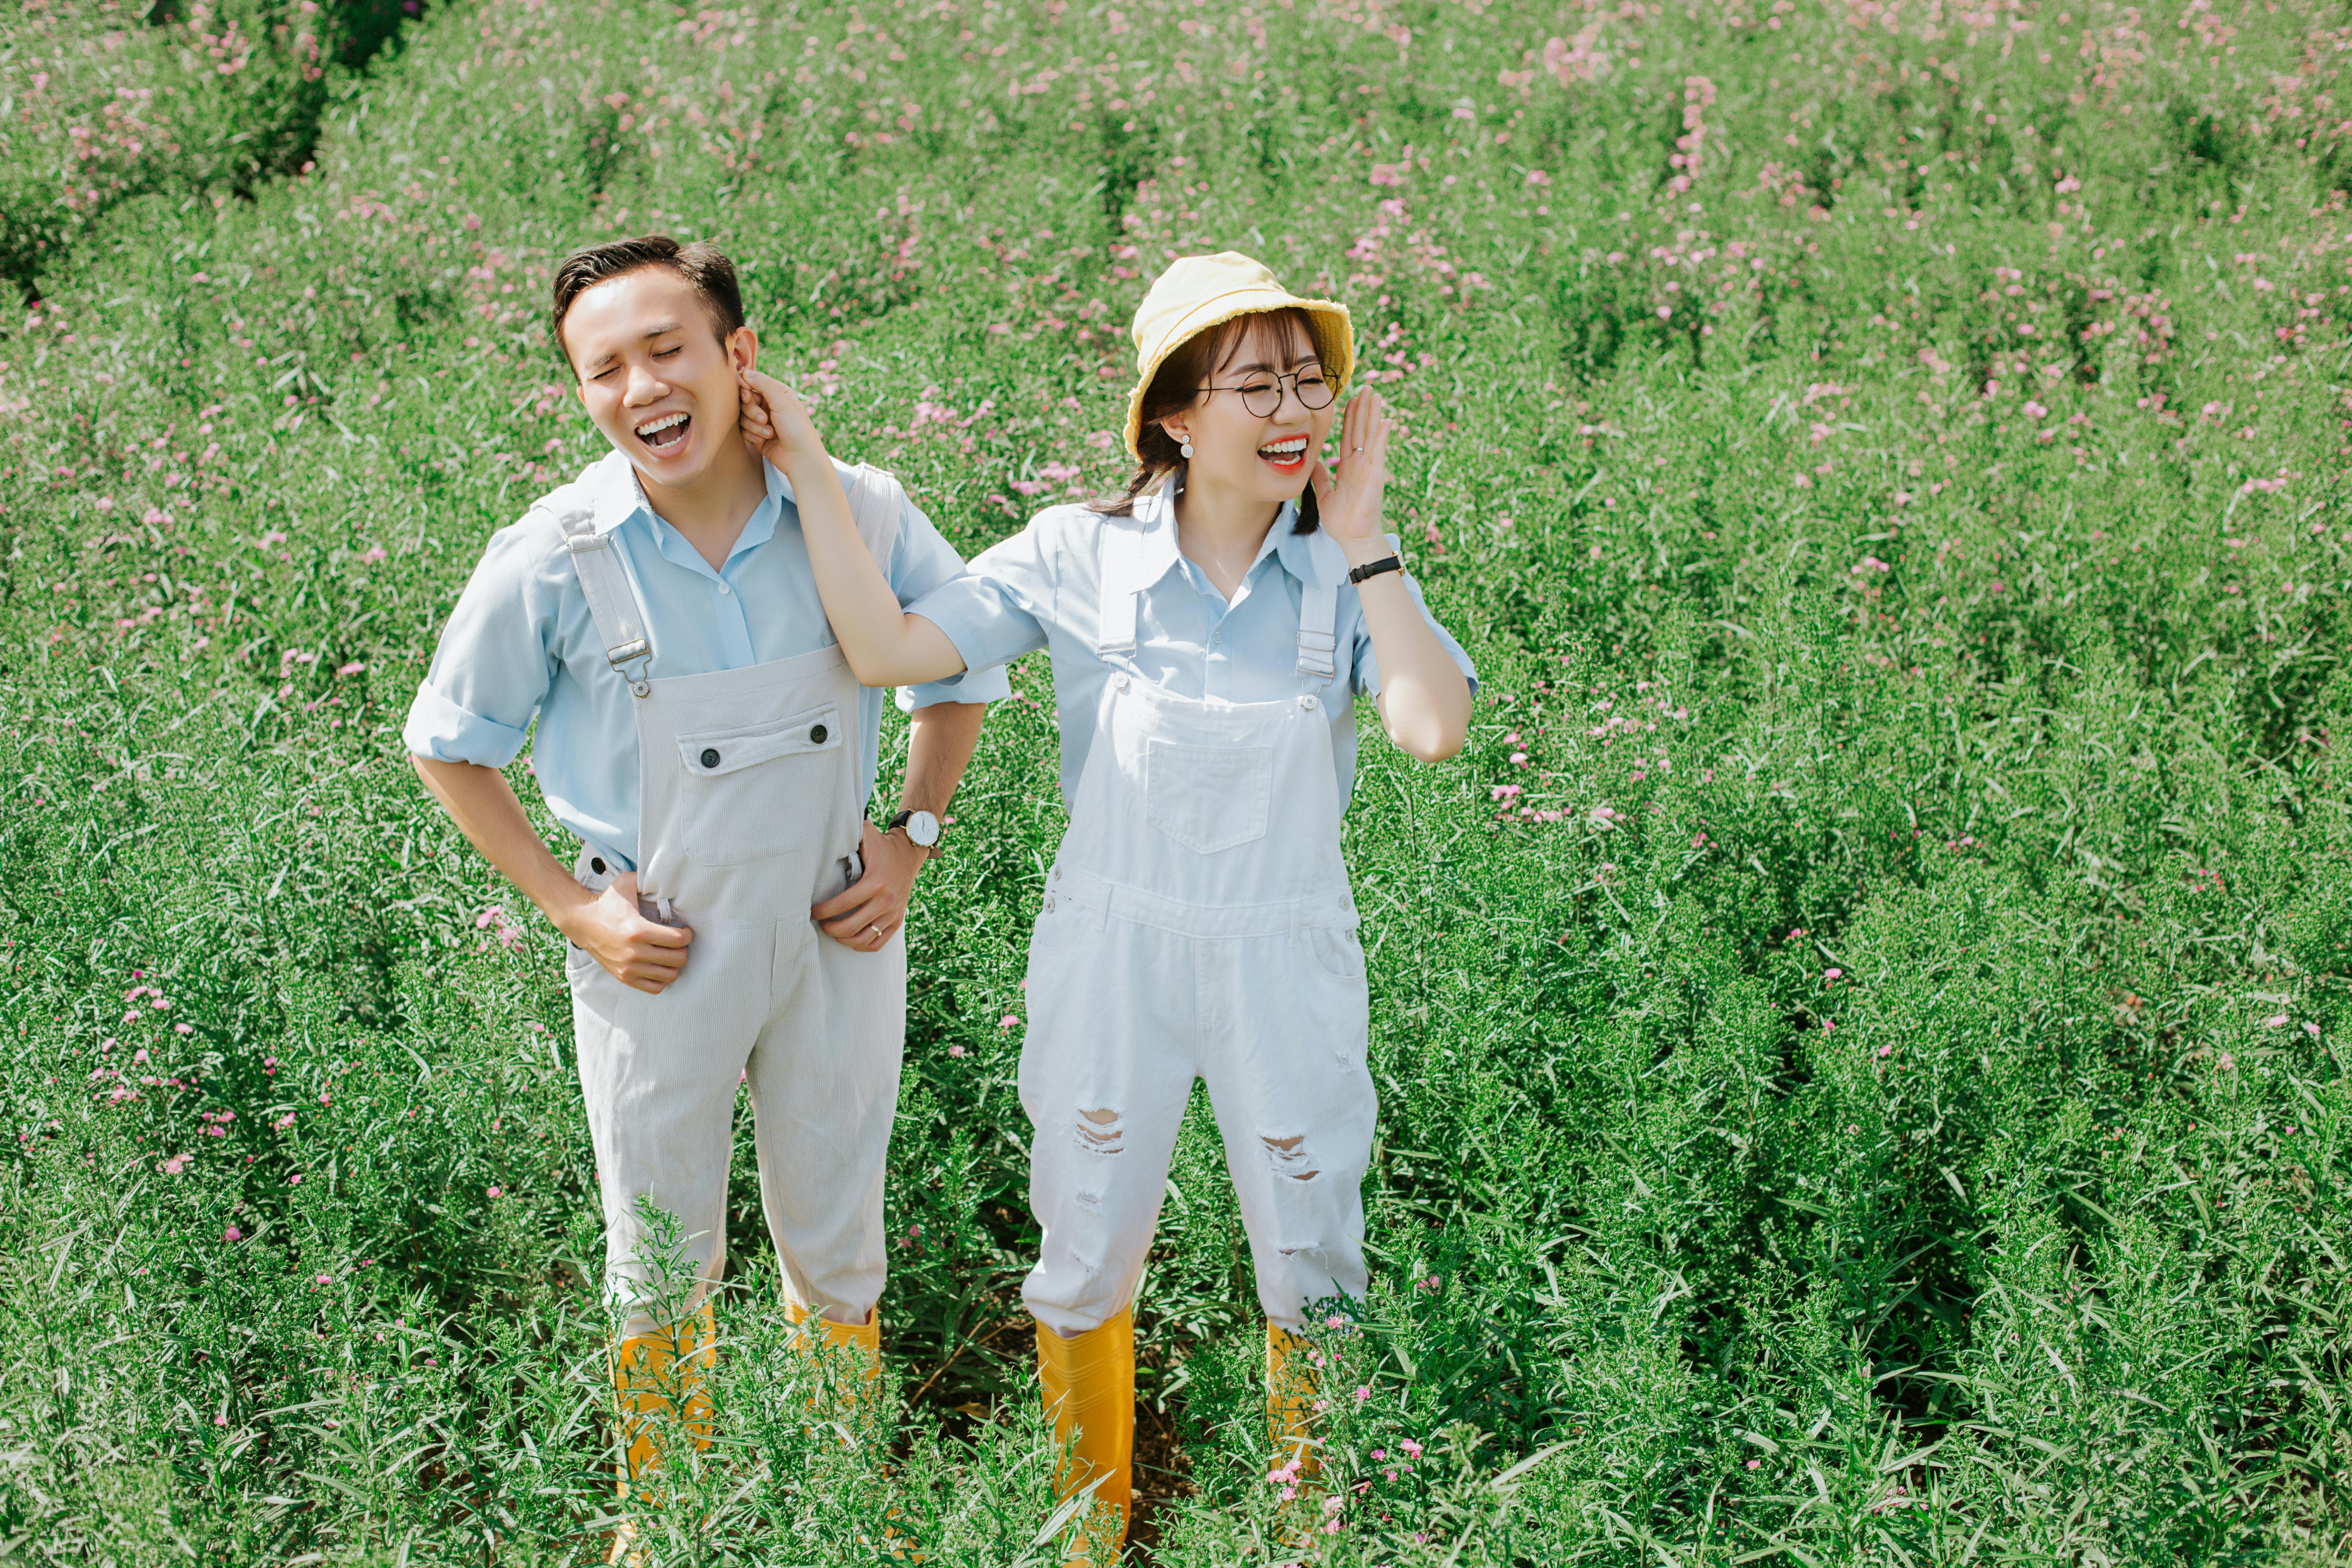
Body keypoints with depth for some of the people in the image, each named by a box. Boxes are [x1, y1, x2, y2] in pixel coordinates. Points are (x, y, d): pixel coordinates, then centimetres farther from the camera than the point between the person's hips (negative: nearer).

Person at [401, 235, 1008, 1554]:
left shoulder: (861, 514, -12)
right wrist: (571, 905, -8)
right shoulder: (553, 559, -17)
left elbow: (964, 667, 7)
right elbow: (451, 747, -2)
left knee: (839, 1243, 19)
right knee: (664, 1258, 16)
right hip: (657, 952, -1)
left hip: (838, 938, 2)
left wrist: (914, 836, -3)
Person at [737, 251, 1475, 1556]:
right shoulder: (1079, 556, -8)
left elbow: (1435, 727, -23)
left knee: (1311, 1271, 14)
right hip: (1109, 951, 0)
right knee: (1086, 1263, 15)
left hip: (1285, 959, 0)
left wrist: (1362, 540, -19)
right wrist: (809, 468, -17)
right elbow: (886, 648, -14)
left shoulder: (1343, 570, -6)